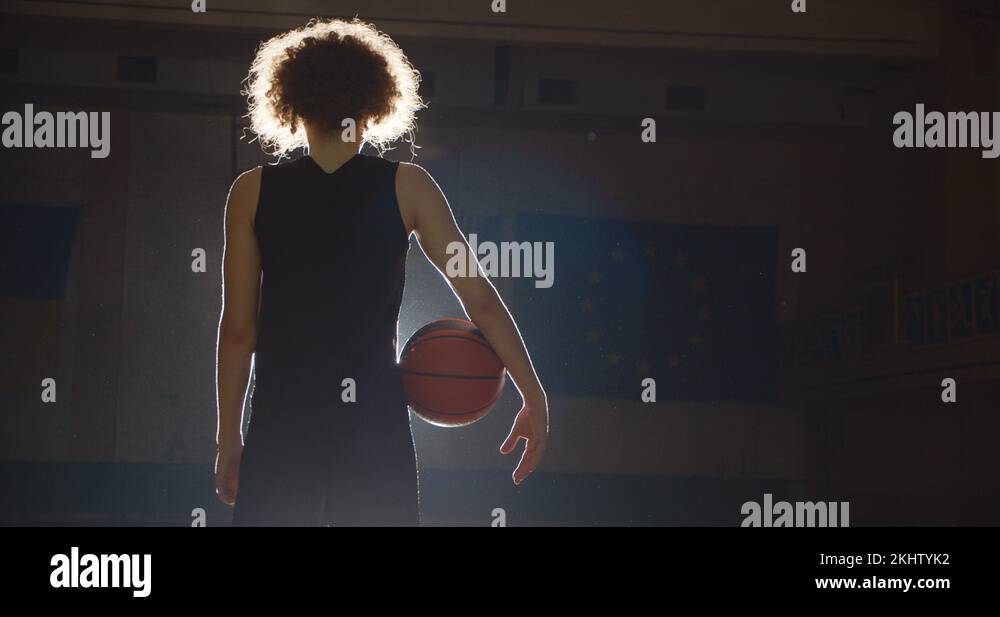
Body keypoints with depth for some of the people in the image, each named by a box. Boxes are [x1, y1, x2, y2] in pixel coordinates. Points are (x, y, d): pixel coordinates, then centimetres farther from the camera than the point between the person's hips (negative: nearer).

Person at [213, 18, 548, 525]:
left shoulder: (252, 192, 0)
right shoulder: (406, 186, 0)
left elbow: (238, 329, 0)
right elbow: (479, 300, -3)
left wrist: (230, 437, 8)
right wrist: (534, 397, 3)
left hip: (279, 423, 0)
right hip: (374, 421, 0)